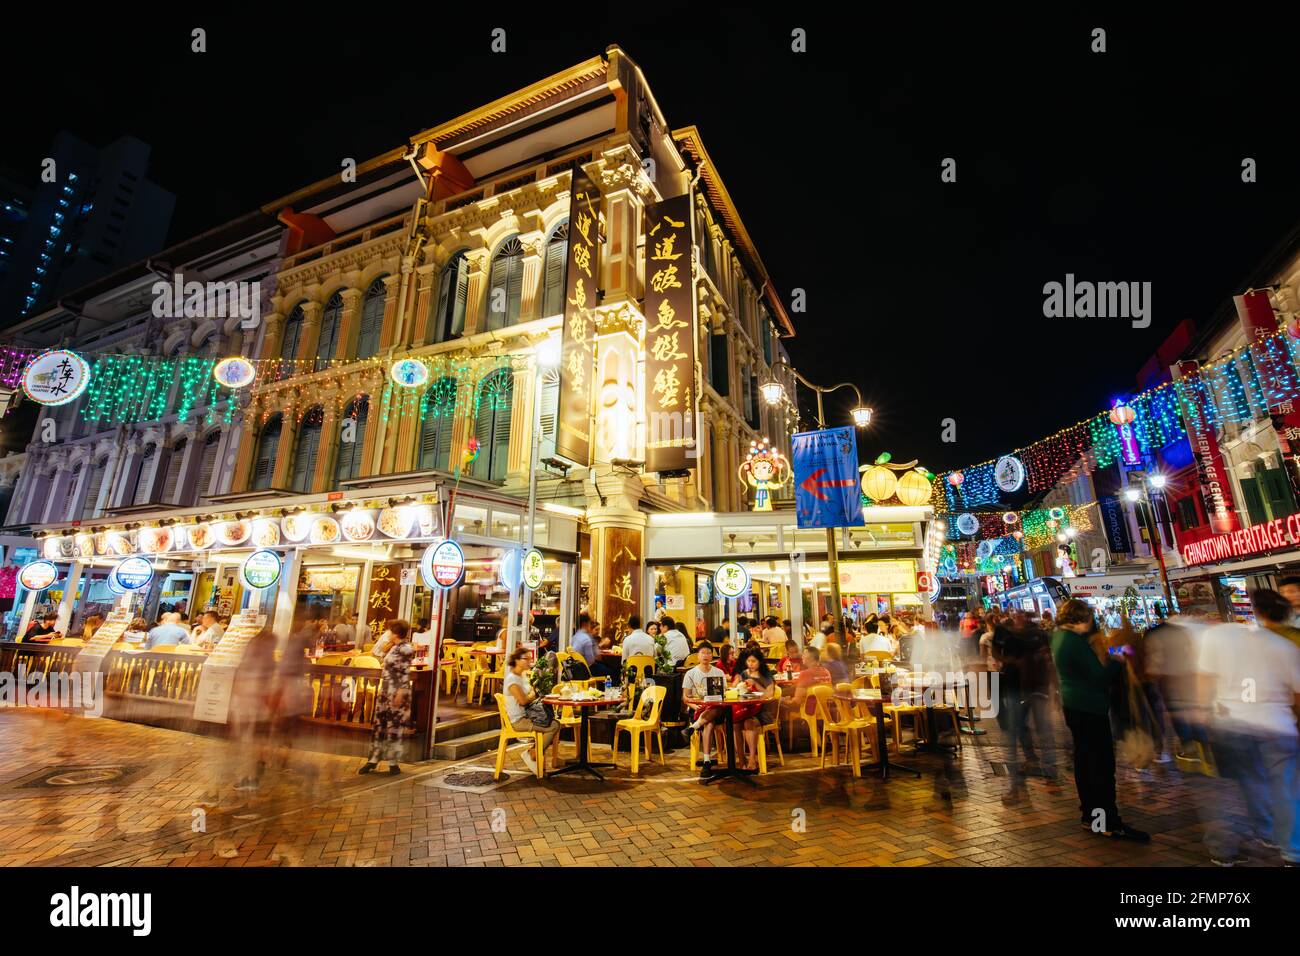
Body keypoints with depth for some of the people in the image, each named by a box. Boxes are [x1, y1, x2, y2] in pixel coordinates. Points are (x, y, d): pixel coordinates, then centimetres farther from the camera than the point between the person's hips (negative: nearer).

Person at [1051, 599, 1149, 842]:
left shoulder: (1059, 636, 9)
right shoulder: (1075, 642, -20)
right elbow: (1100, 676, -18)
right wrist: (1119, 661, -6)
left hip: (1074, 704, 9)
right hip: (1089, 706, -9)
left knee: (1084, 760, 15)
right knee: (1103, 764, -4)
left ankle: (1089, 814, 23)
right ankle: (1109, 822, 0)